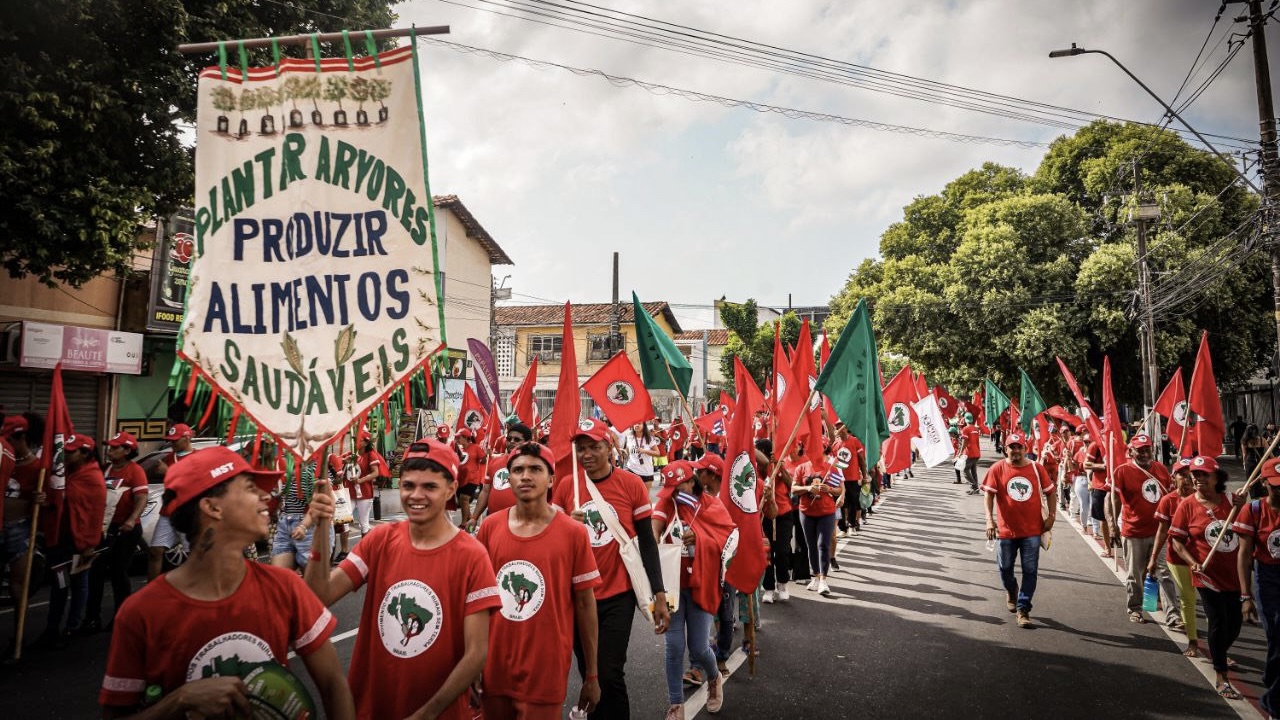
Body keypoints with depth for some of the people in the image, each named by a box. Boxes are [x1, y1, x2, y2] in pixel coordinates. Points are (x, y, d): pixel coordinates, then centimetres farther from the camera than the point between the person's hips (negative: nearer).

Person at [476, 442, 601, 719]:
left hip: (547, 670, -3)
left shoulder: (573, 533, -10)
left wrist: (592, 675, -1)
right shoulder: (490, 527, -3)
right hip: (494, 666, 3)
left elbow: (585, 603, -4)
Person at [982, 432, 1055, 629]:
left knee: (1030, 571, 1)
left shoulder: (1036, 468, -1)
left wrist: (1050, 516, 0)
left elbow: (1050, 492, 9)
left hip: (1032, 530, 0)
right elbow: (988, 494, -8)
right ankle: (1011, 590, 43)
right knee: (1005, 568, 12)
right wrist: (989, 519, -18)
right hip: (1006, 529, 0)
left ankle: (1023, 609, 10)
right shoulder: (997, 469, -5)